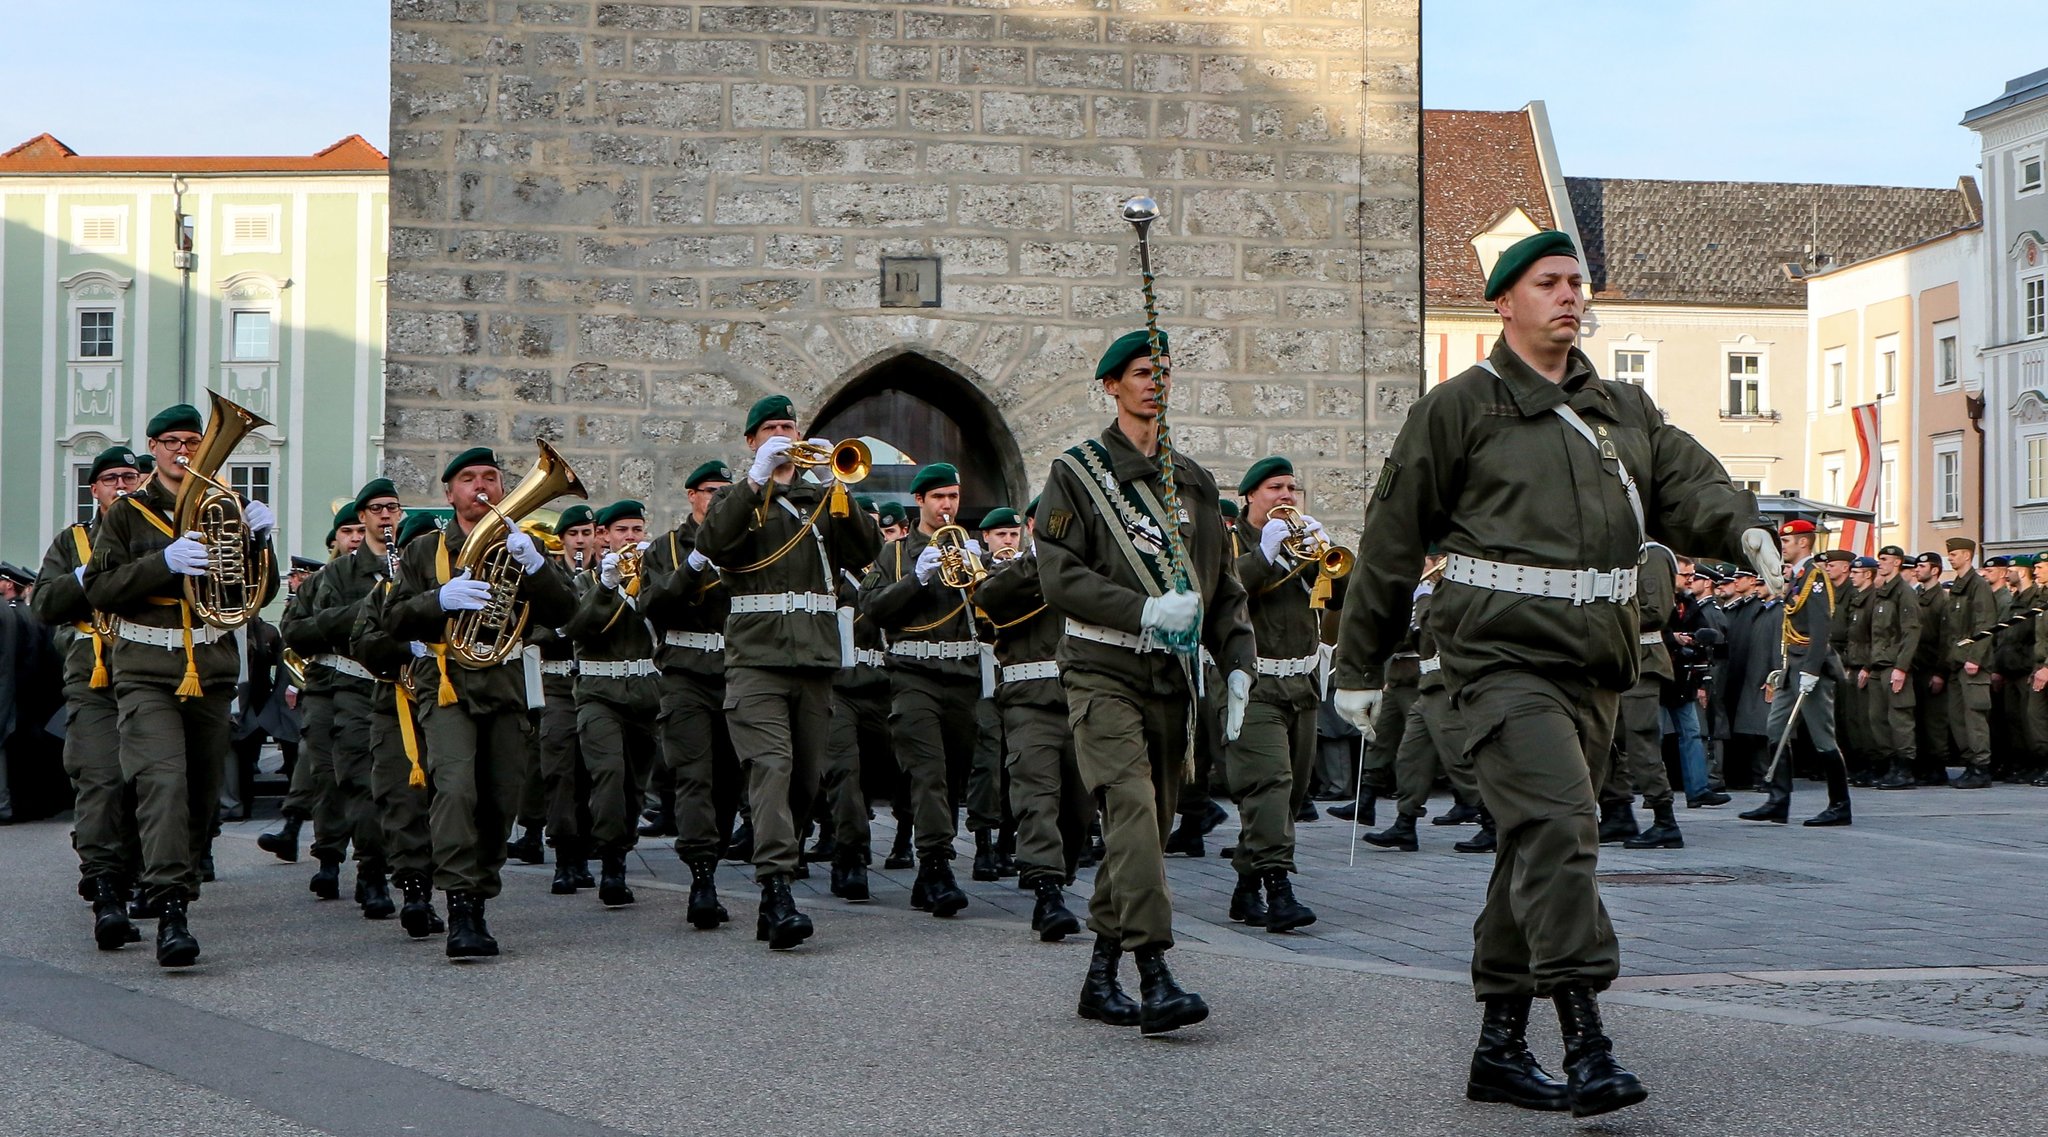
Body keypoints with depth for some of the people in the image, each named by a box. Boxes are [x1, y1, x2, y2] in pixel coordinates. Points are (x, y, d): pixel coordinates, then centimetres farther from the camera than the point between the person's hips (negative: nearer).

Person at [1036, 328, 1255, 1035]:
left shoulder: (1193, 480, 17)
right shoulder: (1076, 473, 2)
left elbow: (1223, 583, 20)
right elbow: (1058, 575, -9)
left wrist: (1238, 661, 6)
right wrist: (1144, 611, -19)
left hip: (1172, 677, 6)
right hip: (1103, 671, -5)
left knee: (1149, 822, 7)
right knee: (1132, 808, -20)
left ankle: (1101, 977, 18)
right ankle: (1155, 979, -25)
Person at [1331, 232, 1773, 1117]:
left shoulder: (1624, 410, 18)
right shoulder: (1460, 407, 2)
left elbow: (1686, 486, 8)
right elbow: (1393, 538, 4)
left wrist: (1743, 527, -17)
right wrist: (1359, 663, 6)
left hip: (1596, 664, 6)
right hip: (1505, 654, -6)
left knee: (1541, 845, 10)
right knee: (1559, 823, -21)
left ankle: (1500, 1045, 19)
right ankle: (1587, 1047, -23)